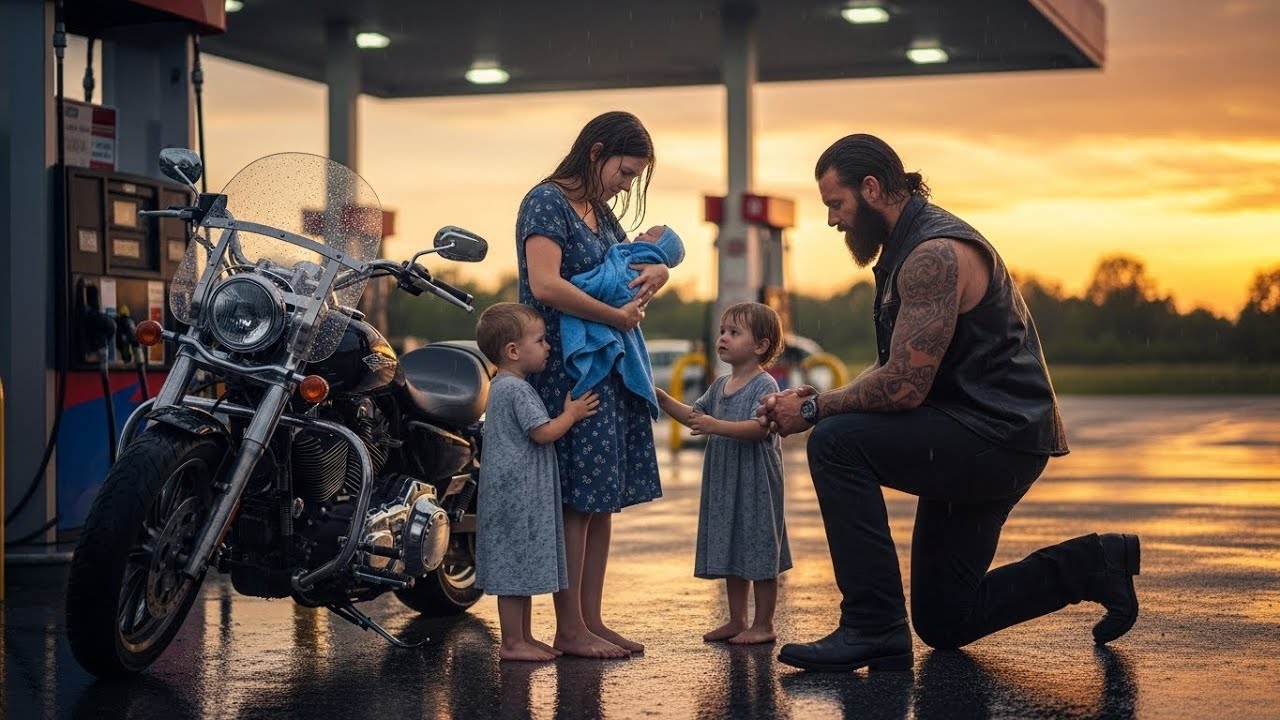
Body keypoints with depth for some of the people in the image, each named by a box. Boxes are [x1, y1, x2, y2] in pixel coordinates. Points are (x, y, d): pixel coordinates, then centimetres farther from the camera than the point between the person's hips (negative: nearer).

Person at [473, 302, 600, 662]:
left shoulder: (501, 387, 16)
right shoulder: (517, 389, -16)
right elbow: (543, 432, -19)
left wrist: (567, 414, 21)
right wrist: (572, 414, -4)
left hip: (521, 494, 11)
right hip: (516, 493, -11)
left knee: (523, 568, 14)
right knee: (516, 568, -6)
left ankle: (524, 637, 20)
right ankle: (512, 643, -2)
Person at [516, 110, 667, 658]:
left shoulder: (600, 213, 17)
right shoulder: (548, 202, -9)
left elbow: (637, 264, 31)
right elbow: (545, 286, -23)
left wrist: (655, 272, 6)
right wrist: (615, 317, -16)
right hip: (564, 369, -9)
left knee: (604, 497, 8)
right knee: (577, 499, -7)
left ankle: (591, 620, 13)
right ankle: (569, 629, -2)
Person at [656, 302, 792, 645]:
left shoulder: (764, 385, -11)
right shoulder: (720, 385, 13)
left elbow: (760, 427, -24)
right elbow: (695, 415, 22)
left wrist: (717, 426, -34)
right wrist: (664, 400, 8)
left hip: (756, 482, -8)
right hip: (724, 482, 8)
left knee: (759, 552, -1)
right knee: (731, 552, 13)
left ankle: (764, 624, 7)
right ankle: (737, 620, 22)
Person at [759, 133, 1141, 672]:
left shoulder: (935, 254, -20)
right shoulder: (910, 248, 14)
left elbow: (904, 388, -25)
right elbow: (895, 370, 15)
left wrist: (815, 410, -13)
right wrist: (820, 400, 0)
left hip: (999, 437, -11)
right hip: (974, 443, 11)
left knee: (836, 443, -24)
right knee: (943, 624, 13)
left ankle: (873, 628, -20)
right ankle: (1092, 565, 20)